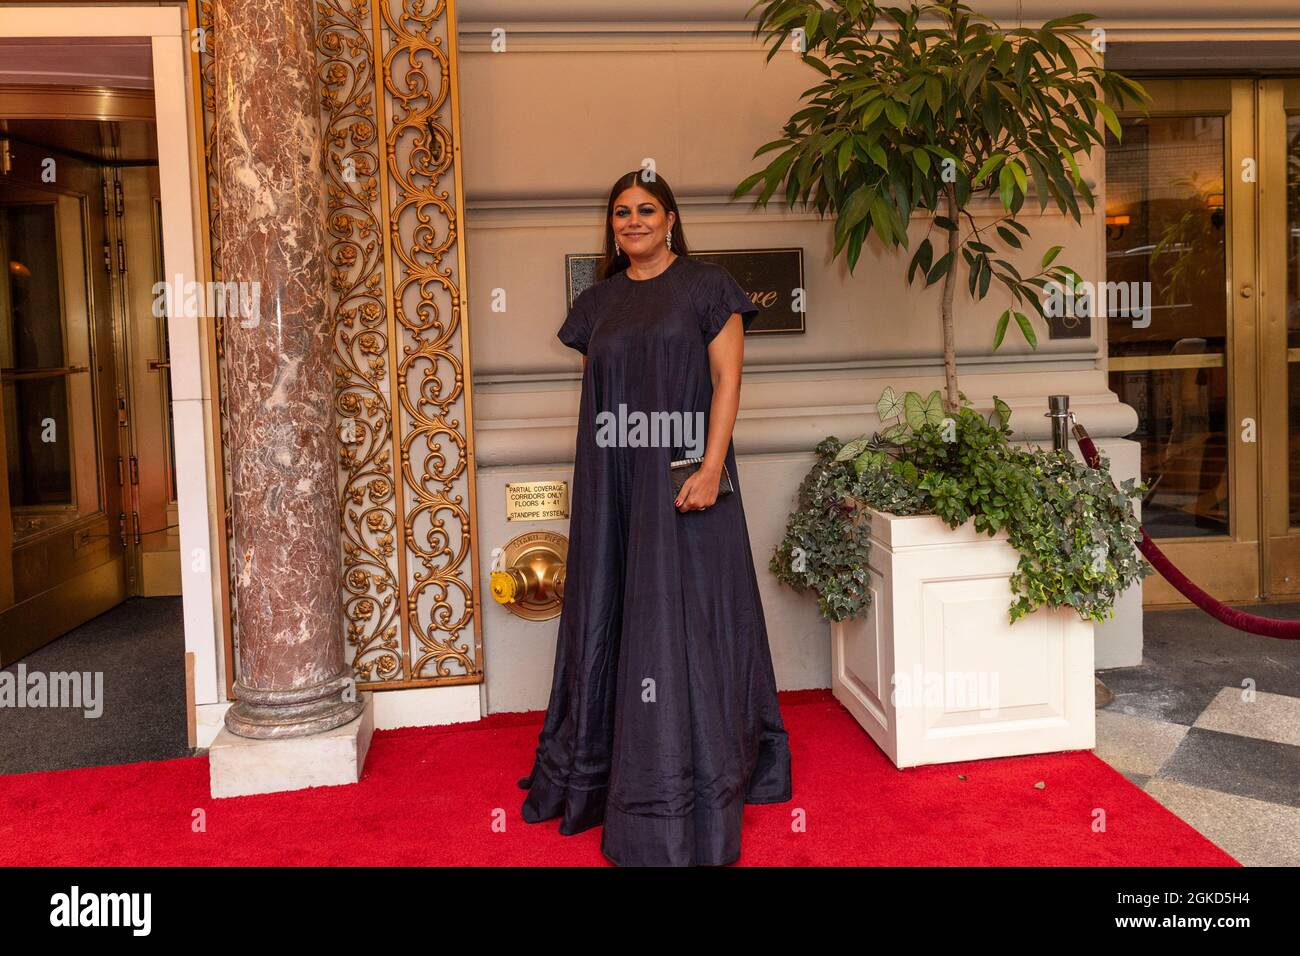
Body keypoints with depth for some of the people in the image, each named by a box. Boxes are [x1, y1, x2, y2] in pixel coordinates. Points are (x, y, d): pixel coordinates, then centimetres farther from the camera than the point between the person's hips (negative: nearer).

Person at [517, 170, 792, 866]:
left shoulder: (707, 286, 0)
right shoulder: (598, 302, 14)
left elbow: (726, 379, -7)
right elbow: (593, 393, 15)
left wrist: (711, 467, -18)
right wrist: (593, 479, 7)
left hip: (682, 474, -4)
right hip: (612, 483, 5)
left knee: (684, 617, -1)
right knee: (609, 613, 10)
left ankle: (692, 786, 10)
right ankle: (598, 768, 25)